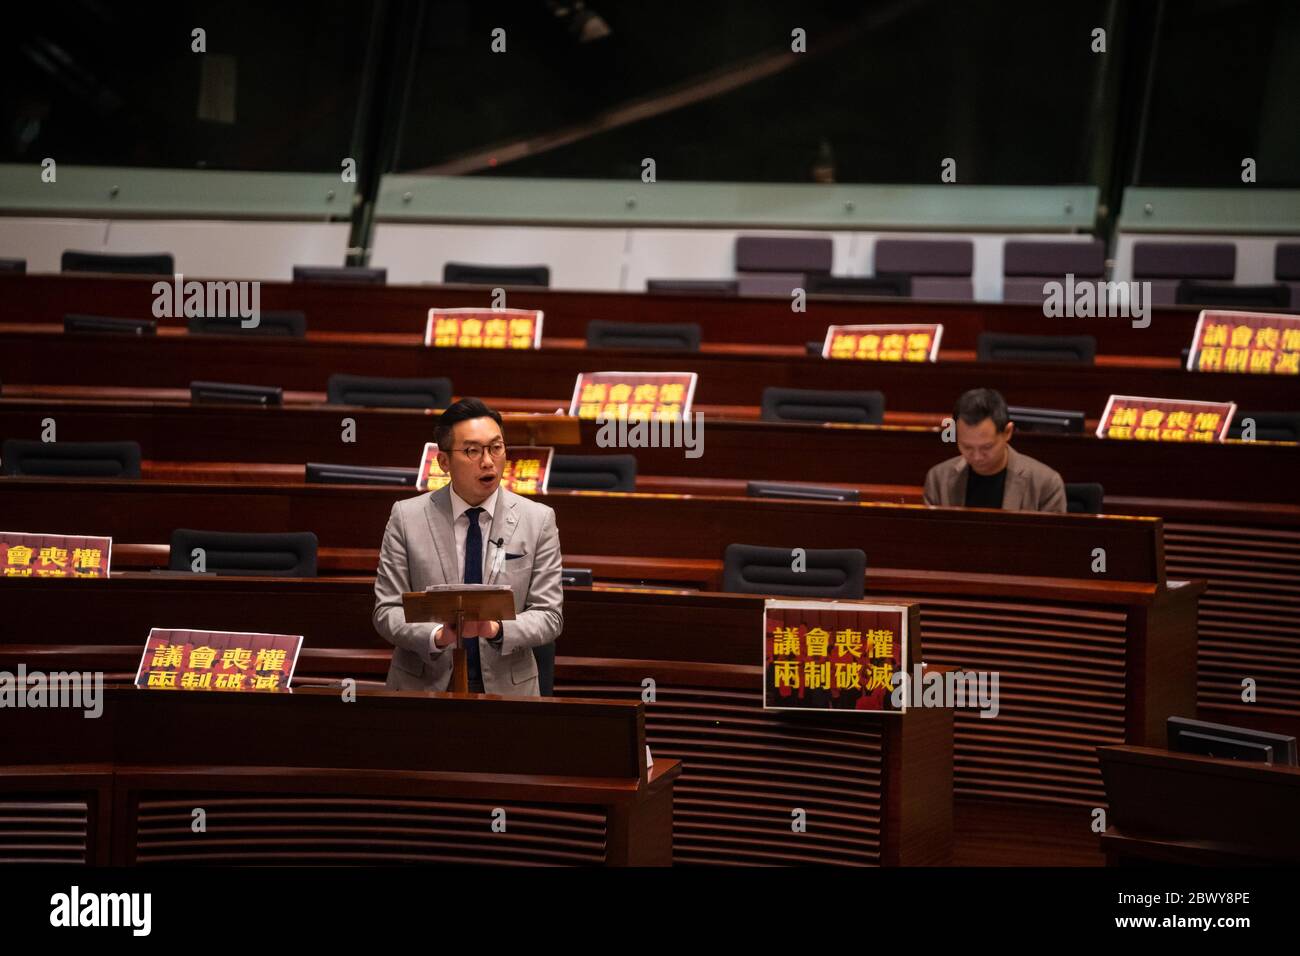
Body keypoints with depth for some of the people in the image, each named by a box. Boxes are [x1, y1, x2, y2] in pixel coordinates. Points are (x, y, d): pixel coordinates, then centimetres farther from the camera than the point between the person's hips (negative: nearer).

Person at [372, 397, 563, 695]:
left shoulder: (538, 520, 5)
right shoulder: (407, 517, 3)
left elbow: (549, 615, 3)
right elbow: (387, 612, 1)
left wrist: (496, 629, -17)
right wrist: (439, 636, -18)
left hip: (507, 688, -1)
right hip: (423, 687, 1)